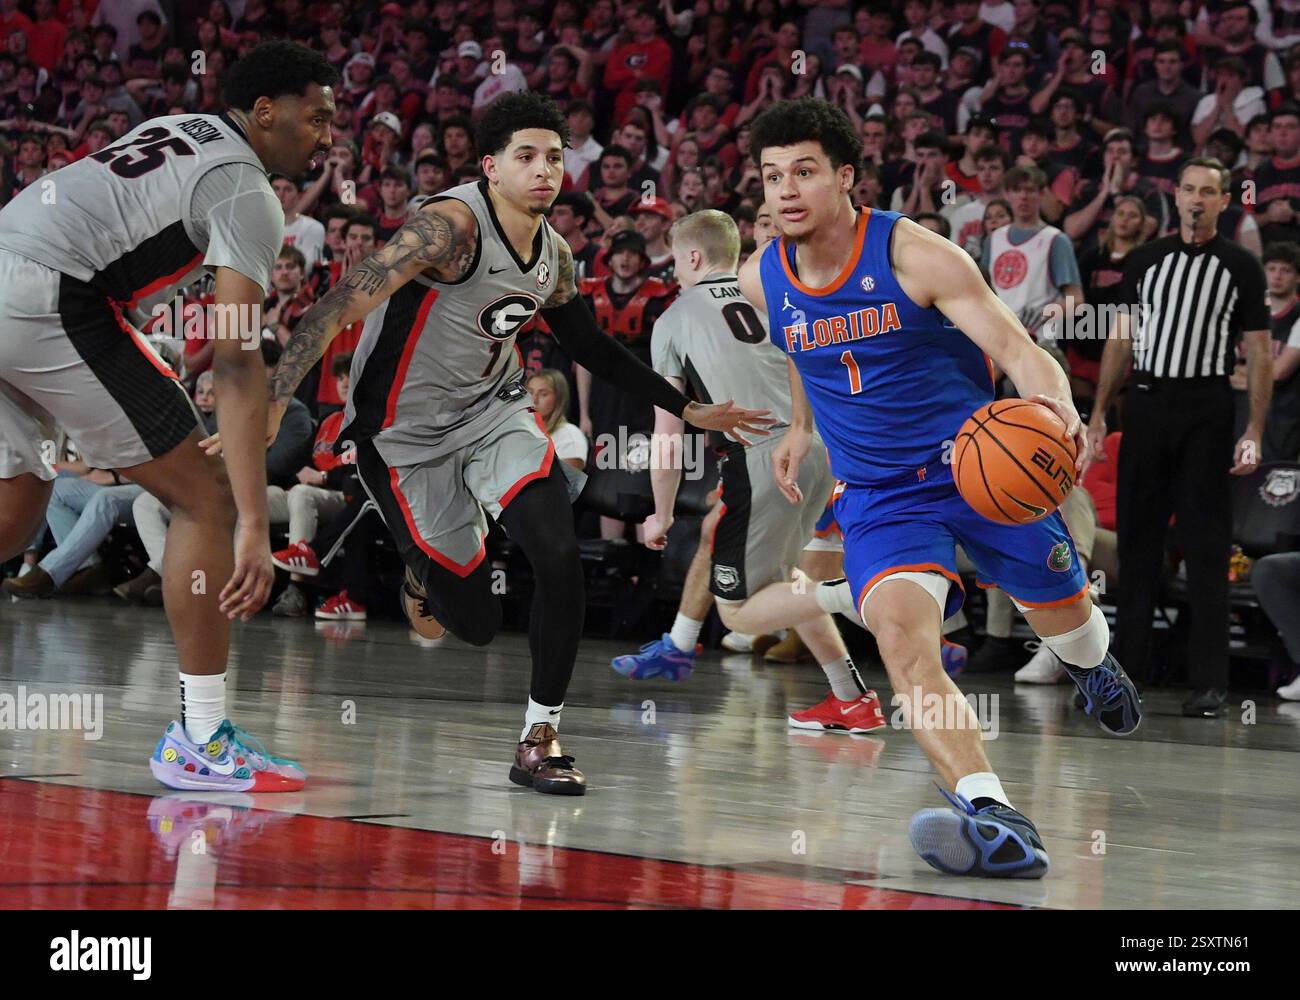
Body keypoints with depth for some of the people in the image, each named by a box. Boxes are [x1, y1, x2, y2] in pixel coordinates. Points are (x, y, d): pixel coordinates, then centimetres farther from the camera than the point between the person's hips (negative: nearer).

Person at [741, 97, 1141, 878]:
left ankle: (1093, 665, 57)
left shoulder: (917, 255, -17)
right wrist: (801, 428, 27)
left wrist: (1055, 403, -43)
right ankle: (998, 824, -40)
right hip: (880, 495, 2)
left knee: (1065, 619, 16)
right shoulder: (762, 280, -3)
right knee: (901, 639, -27)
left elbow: (1018, 349, -23)